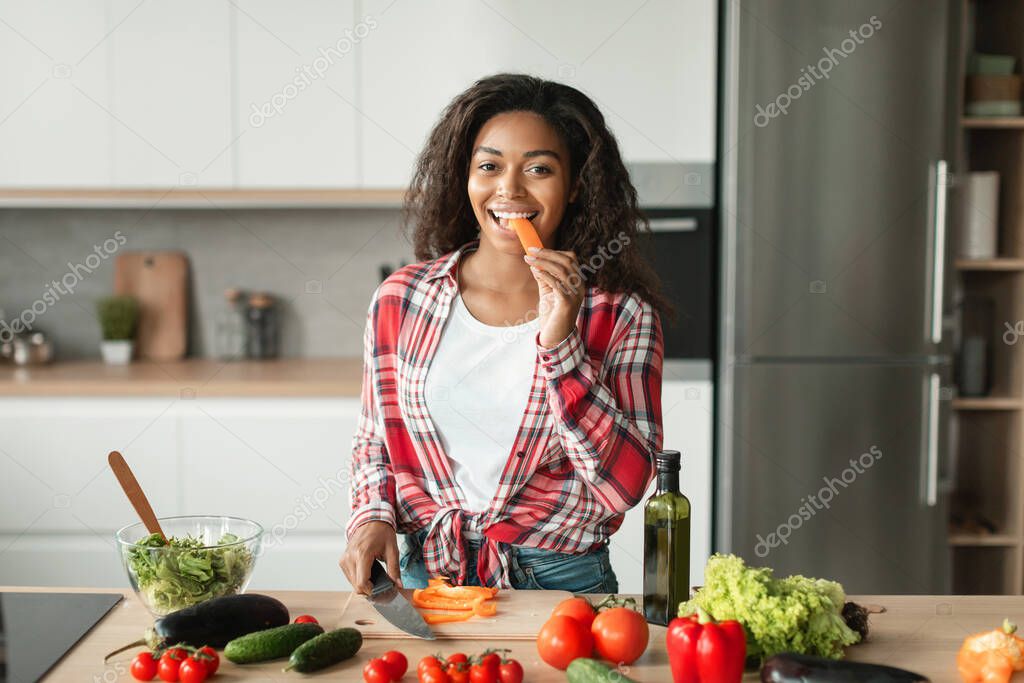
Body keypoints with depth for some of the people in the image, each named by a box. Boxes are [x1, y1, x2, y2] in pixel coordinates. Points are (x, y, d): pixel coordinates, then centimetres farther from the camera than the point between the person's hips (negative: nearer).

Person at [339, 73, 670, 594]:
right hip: (423, 578, 2)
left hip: (560, 584, -2)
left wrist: (560, 344, -17)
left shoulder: (621, 315, -3)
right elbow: (374, 443, 16)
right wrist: (373, 518, -4)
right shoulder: (401, 300, 3)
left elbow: (625, 485, -11)